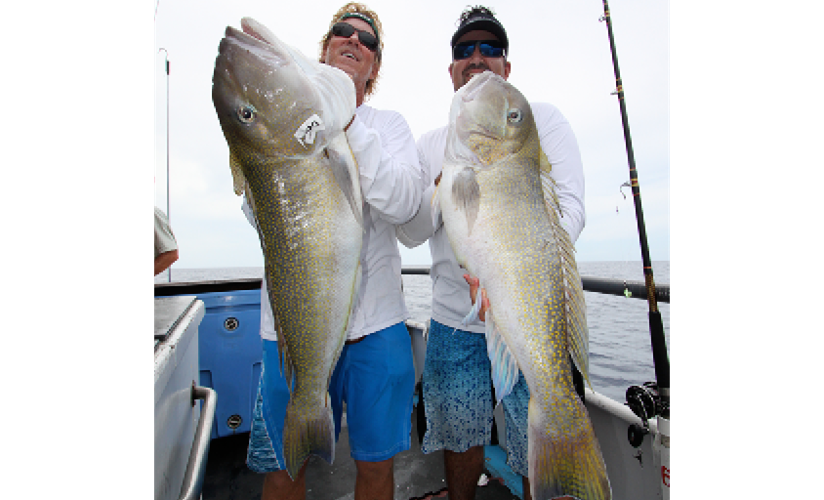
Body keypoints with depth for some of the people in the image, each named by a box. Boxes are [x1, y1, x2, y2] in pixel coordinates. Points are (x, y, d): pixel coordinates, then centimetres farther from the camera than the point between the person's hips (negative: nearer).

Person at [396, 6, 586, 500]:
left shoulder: (543, 118, 3)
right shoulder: (431, 143, 9)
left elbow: (569, 208, -11)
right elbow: (410, 232, 0)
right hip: (454, 320, 3)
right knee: (460, 439, 19)